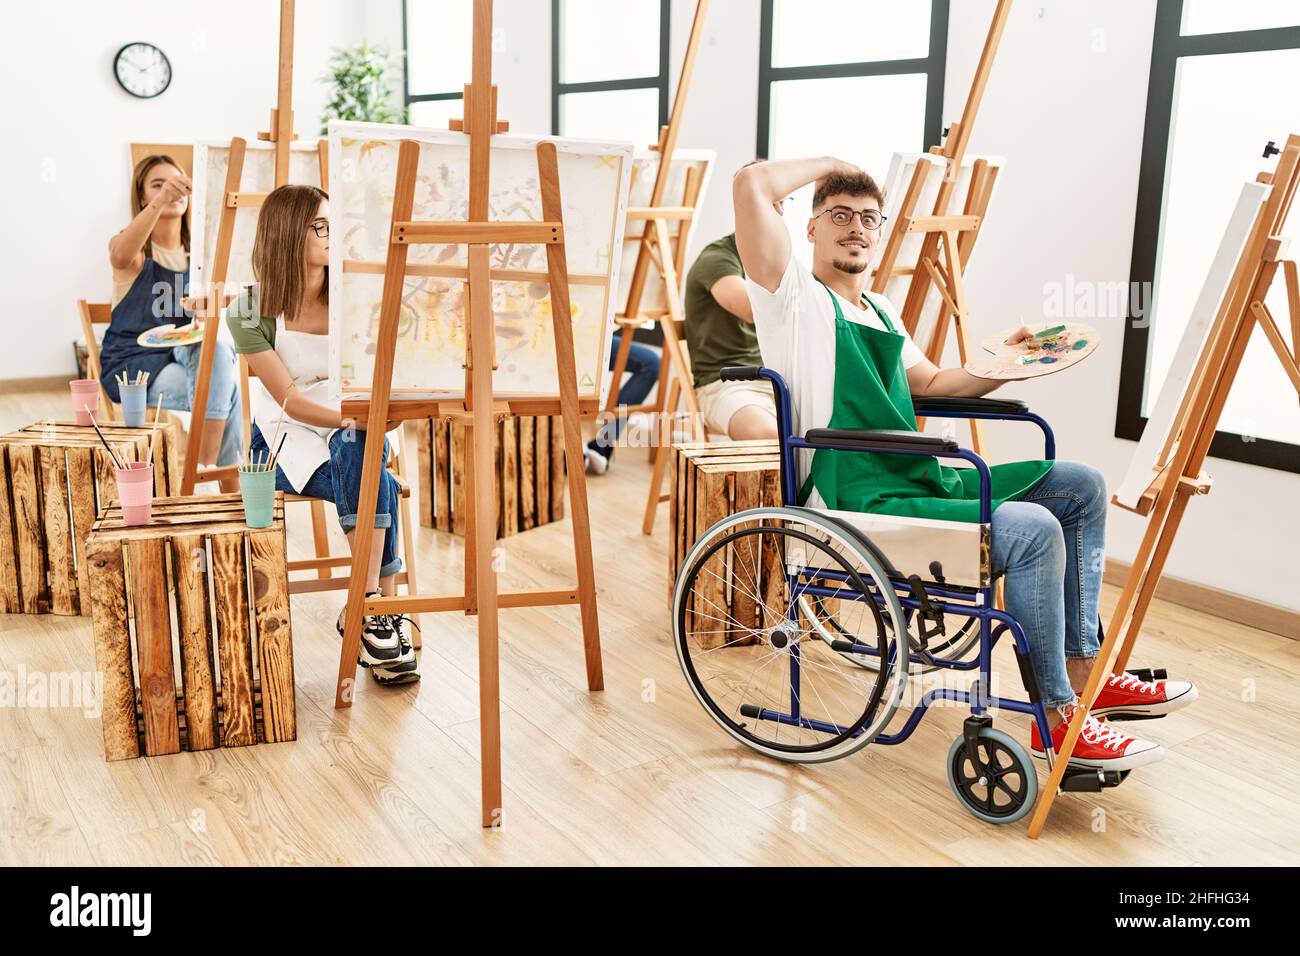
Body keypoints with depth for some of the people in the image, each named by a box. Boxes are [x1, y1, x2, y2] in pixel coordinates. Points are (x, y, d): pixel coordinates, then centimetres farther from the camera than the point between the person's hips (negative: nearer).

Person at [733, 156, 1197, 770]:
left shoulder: (880, 311, 21)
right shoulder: (795, 298, -5)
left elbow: (931, 384, 30)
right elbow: (753, 184, -17)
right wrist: (826, 165, 1)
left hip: (924, 482, 10)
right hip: (859, 506, -10)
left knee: (1082, 487, 10)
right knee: (1033, 529, -26)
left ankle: (1083, 675, 11)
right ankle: (1057, 719, -11)